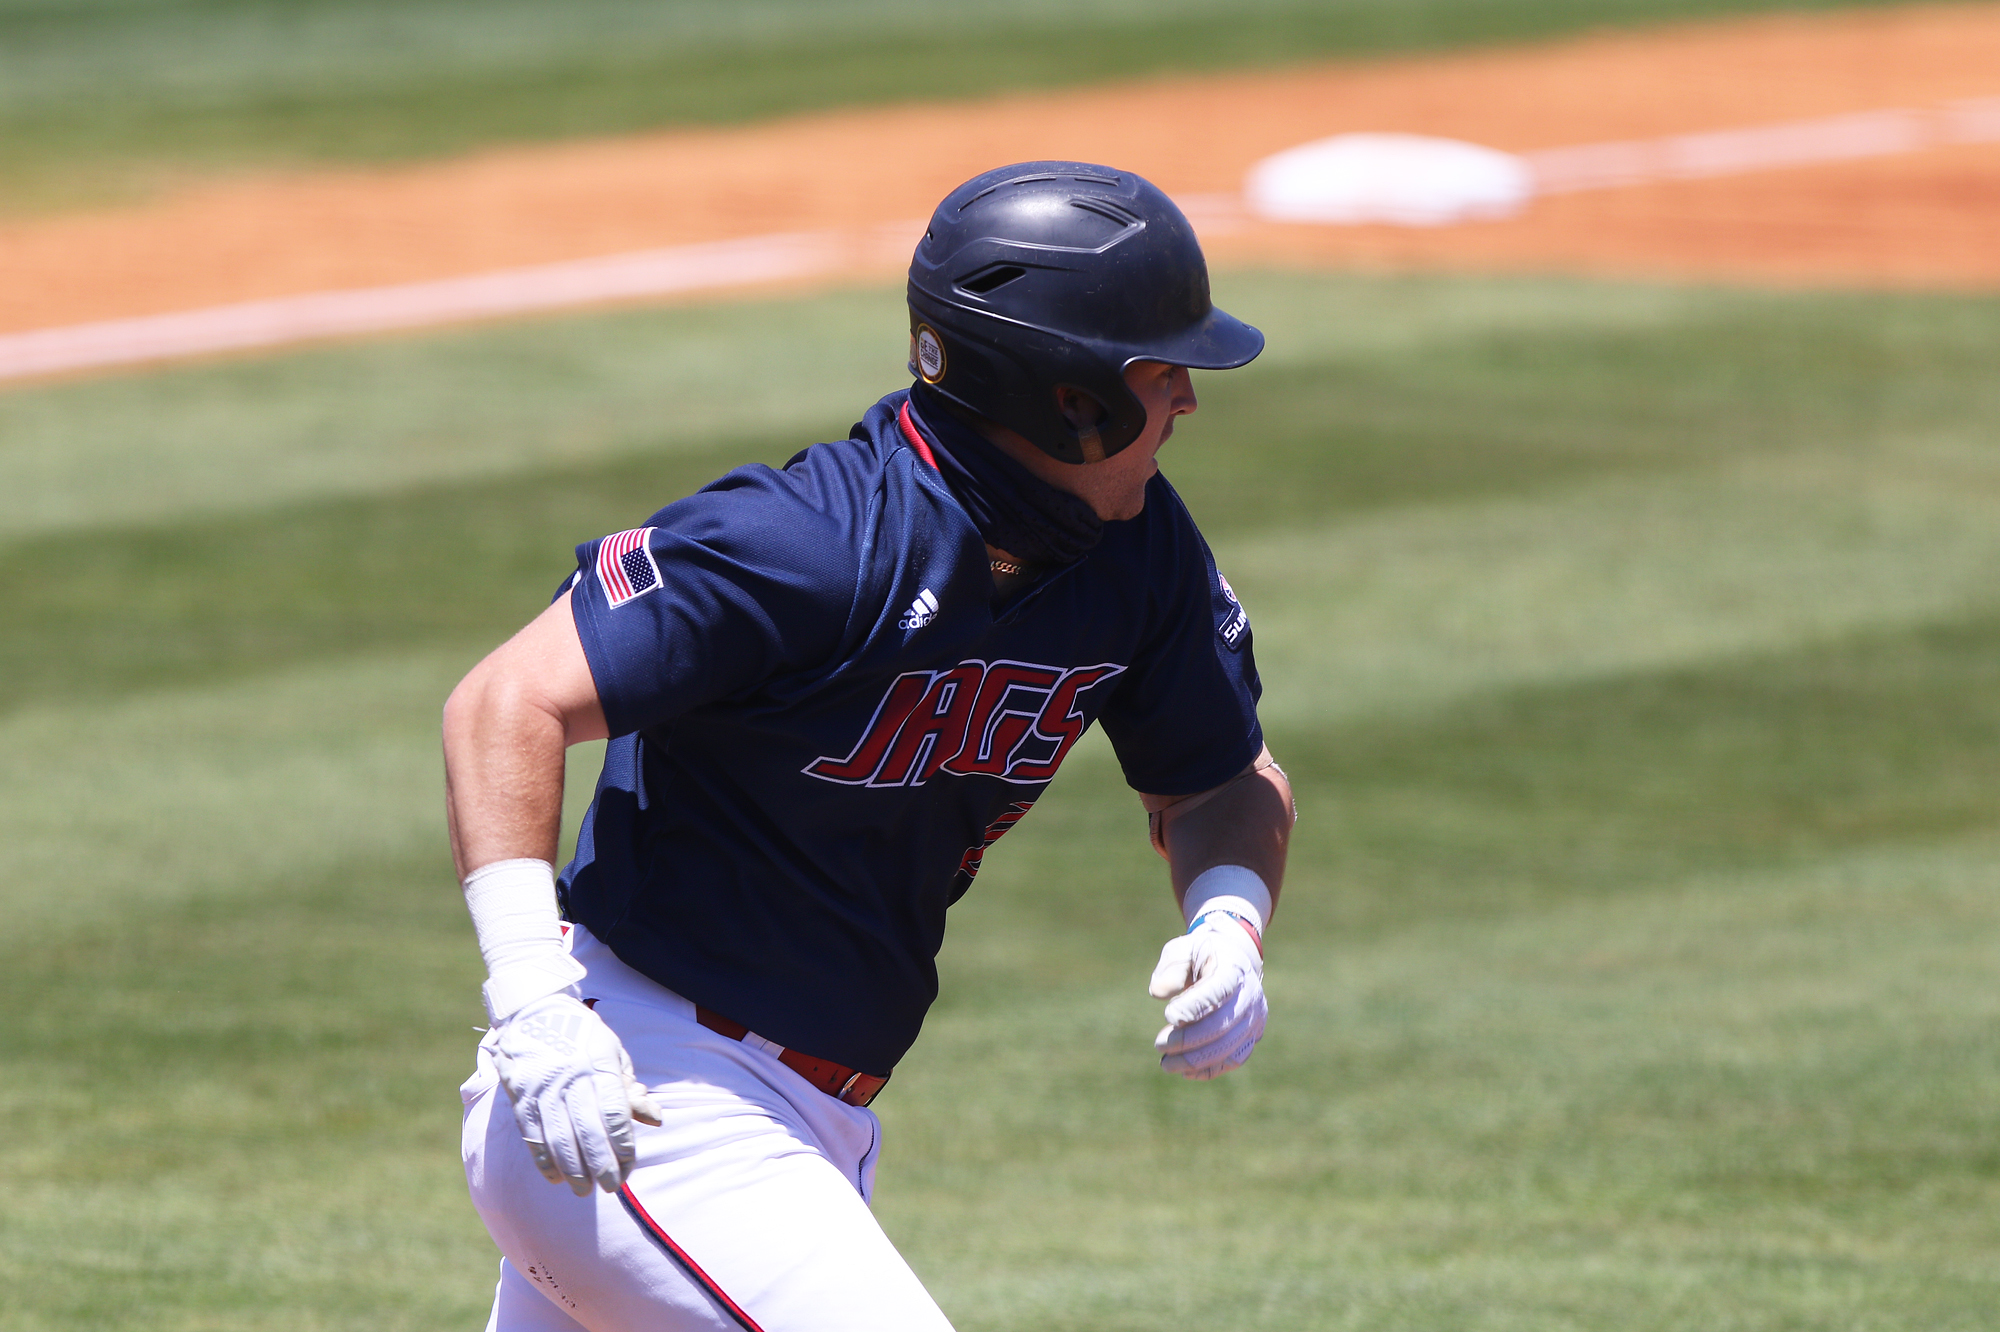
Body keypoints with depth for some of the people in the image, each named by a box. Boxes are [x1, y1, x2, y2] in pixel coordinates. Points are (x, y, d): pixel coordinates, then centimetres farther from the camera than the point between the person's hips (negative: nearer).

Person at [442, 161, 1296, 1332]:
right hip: (637, 1103, -9)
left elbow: (1223, 782, 16)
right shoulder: (815, 543, -22)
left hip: (815, 1129, 9)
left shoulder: (1137, 553, 1)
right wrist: (532, 1000, -35)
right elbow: (510, 705, -24)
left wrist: (1229, 919, -8)